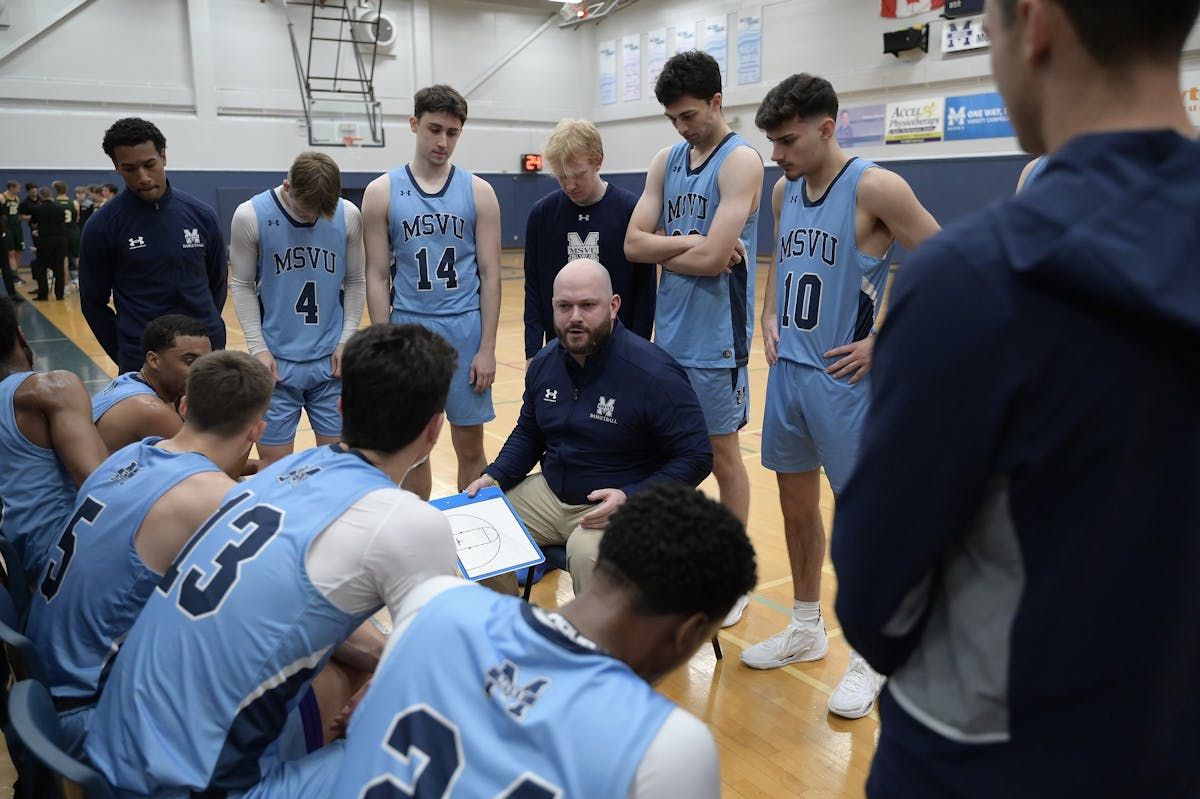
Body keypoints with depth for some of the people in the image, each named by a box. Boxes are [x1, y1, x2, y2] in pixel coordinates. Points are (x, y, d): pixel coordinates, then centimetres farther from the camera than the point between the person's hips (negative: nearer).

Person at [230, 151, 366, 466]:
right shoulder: (250, 216, -6)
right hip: (277, 361, -1)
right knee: (273, 460, 4)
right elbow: (242, 285, 0)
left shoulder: (348, 215, -1)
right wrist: (258, 348, -7)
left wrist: (346, 340, -1)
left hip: (331, 360, 2)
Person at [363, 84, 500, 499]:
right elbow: (377, 278, 0)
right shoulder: (382, 191, 1)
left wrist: (487, 347, -5)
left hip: (465, 329, 0)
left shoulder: (478, 192, 2)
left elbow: (490, 274, 0)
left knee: (470, 446, 8)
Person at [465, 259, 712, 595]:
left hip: (620, 505, -6)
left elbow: (696, 457, -16)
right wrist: (495, 477, 0)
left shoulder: (654, 374, -18)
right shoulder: (544, 362, 3)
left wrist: (630, 498, -26)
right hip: (550, 494, 7)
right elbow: (527, 433, 17)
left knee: (587, 554, -35)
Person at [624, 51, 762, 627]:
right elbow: (634, 244, 0)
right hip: (668, 334, 6)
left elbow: (713, 258, -21)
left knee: (722, 455, 5)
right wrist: (691, 242, -13)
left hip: (714, 339, -6)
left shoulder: (740, 161, -10)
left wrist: (663, 249, -5)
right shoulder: (666, 161, 10)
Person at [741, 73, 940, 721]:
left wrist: (881, 342, -15)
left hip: (844, 378, -7)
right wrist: (769, 318, 7)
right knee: (796, 504, 15)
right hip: (788, 371, 7)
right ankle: (806, 629, 34)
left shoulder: (874, 188, -14)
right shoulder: (784, 190, 8)